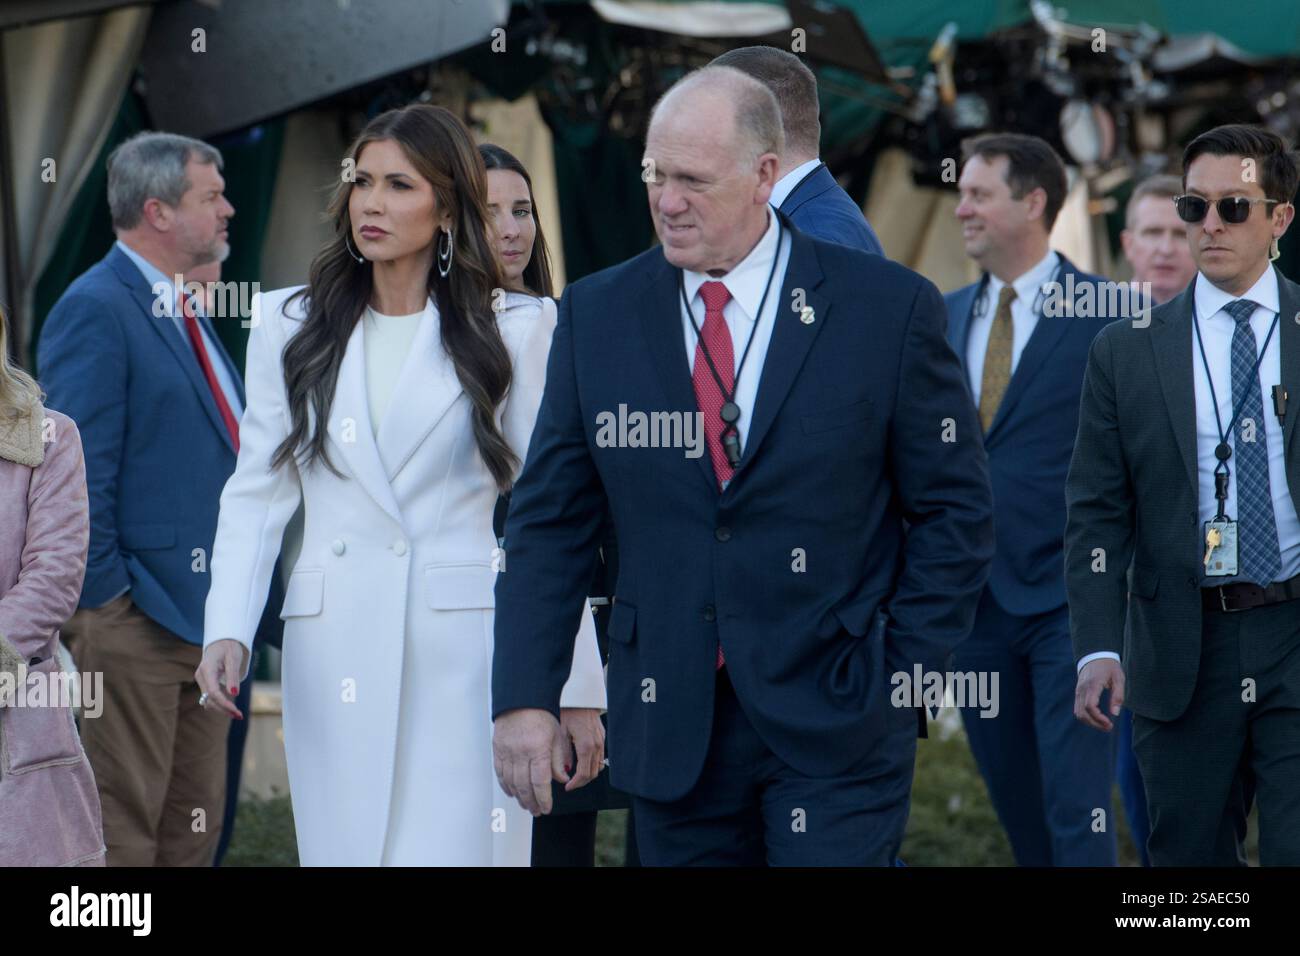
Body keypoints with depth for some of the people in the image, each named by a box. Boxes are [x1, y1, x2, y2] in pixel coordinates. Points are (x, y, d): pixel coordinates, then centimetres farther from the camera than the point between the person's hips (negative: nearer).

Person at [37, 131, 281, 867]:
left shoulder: (187, 312, 17)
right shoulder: (95, 310, -11)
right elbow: (80, 472, -16)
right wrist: (105, 599, -17)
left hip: (204, 614, 9)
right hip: (135, 616, -9)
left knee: (193, 829, 11)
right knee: (121, 831, -6)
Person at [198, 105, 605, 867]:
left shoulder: (514, 332, 5)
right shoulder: (291, 326, 11)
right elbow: (257, 495, 7)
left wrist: (579, 688, -1)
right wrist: (228, 631, -8)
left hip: (466, 650, -2)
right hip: (335, 653, 2)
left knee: (457, 850, -9)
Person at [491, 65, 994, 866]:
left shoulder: (888, 309, -3)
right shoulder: (597, 314, 5)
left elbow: (955, 513, 2)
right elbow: (551, 523, 6)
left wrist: (900, 676, -5)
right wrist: (525, 696, -3)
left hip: (836, 720, -3)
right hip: (671, 727, 3)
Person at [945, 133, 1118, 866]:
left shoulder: (1108, 314, -6)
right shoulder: (944, 318, 10)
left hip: (1070, 601, -5)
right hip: (975, 603, 5)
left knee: (1077, 806, -9)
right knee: (1016, 802, 13)